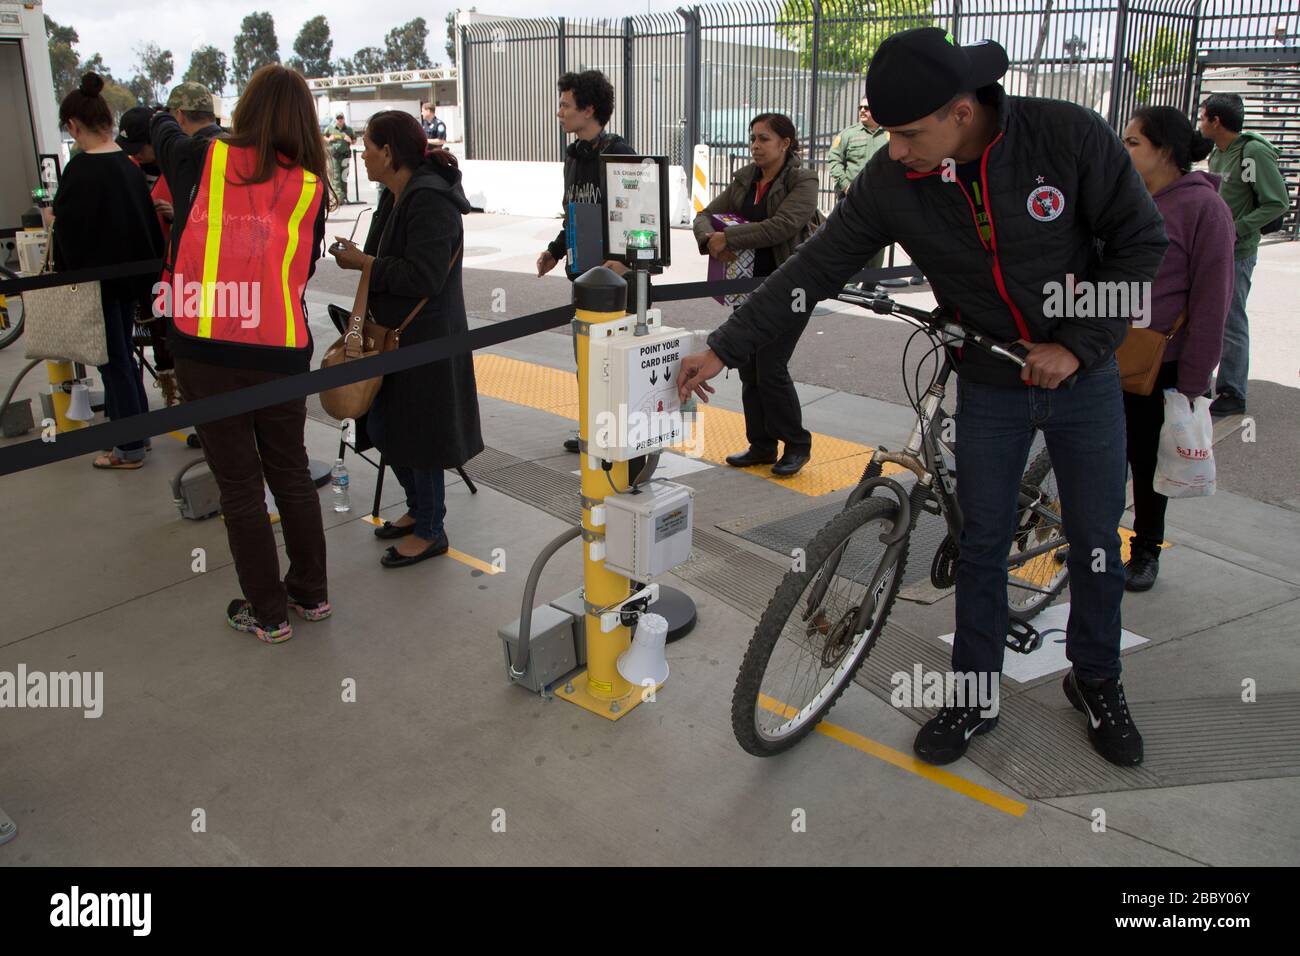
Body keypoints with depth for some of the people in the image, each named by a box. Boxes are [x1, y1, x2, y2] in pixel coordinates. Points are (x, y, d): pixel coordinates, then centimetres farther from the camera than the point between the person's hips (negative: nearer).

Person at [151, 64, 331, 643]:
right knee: (291, 472, 18)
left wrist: (161, 117, 45)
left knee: (239, 482, 9)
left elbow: (163, 130, 22)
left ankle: (267, 613, 18)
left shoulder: (201, 160, -1)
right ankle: (311, 593, 30)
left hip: (205, 351, -1)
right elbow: (305, 268, 9)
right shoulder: (310, 187, 0)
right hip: (282, 353, 2)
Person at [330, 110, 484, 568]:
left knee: (417, 433, 1)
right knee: (381, 428, 17)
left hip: (426, 341, -10)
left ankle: (430, 531, 16)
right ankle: (418, 509, 35)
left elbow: (423, 276, -25)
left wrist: (363, 262, -17)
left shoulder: (430, 202, -19)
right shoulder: (396, 196, 11)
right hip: (394, 334, 10)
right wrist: (359, 256, 3)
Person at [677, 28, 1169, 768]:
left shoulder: (1071, 136, -21)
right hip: (990, 386, 1)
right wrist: (723, 349, -13)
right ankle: (976, 694, 25)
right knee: (982, 545, 8)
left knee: (1097, 540, 10)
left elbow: (1141, 240, -11)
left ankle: (1097, 680, 33)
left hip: (1083, 376, -1)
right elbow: (814, 270, -12)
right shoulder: (891, 182, -16)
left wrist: (1079, 345, -18)